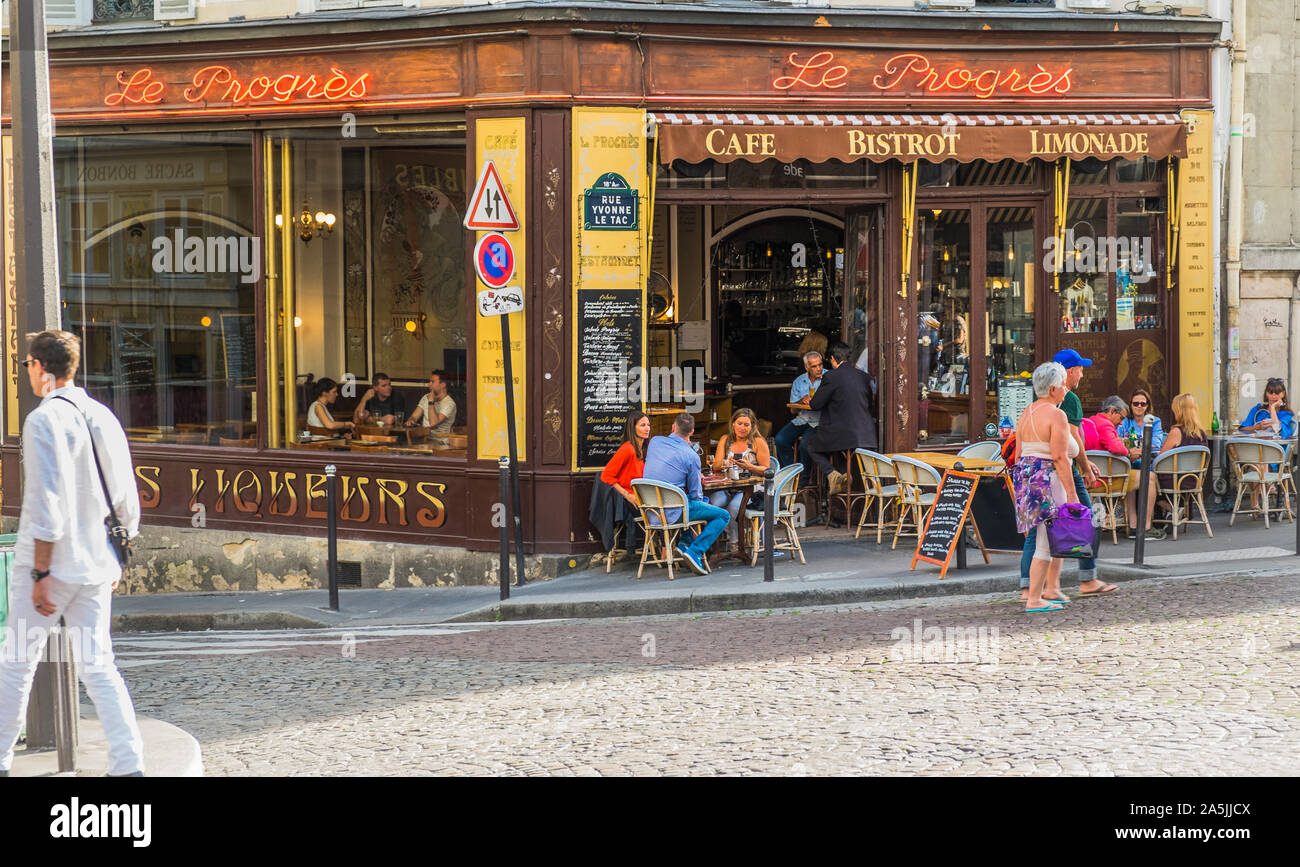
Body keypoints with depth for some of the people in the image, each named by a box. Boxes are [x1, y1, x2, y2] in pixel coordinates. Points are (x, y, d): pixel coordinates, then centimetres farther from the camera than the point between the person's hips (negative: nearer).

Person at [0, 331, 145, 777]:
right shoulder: (104, 418, 9)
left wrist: (40, 573, -18)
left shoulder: (44, 420, -13)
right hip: (96, 564, 6)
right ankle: (128, 764, -2)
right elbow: (126, 500, 13)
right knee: (98, 665, 6)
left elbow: (45, 502, -19)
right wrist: (117, 557, 22)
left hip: (51, 563, -6)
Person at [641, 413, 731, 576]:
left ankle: (684, 543, 19)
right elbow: (696, 493, -3)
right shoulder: (691, 456, -10)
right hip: (672, 513, -7)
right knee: (723, 516, 3)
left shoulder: (655, 442, 5)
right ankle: (694, 551, -11)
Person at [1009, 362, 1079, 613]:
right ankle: (1034, 600, -5)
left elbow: (1020, 453, 16)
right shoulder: (1056, 415, -12)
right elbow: (1059, 457, -18)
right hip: (1048, 479, -9)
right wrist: (1071, 492, -16)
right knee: (1046, 542, -5)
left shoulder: (1027, 413, 14)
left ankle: (1052, 589, 21)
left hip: (1025, 475, 9)